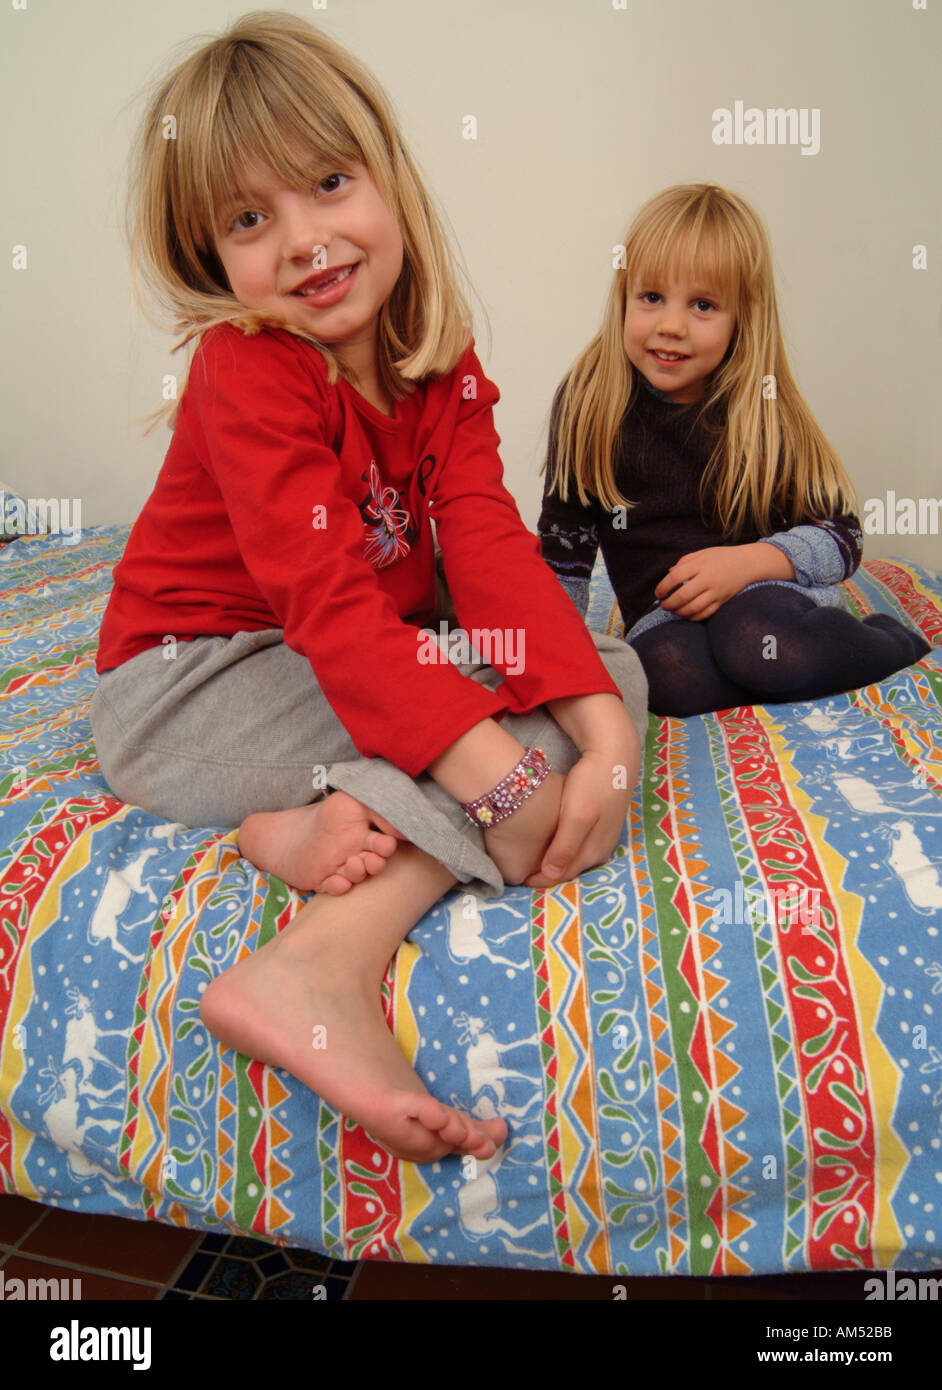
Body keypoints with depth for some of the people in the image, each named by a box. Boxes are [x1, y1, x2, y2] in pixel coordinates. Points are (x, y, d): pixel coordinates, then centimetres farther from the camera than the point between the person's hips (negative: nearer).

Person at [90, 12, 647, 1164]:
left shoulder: (443, 366, 0)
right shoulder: (245, 370, -18)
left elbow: (490, 546, -13)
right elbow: (329, 605, -29)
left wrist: (604, 734, -28)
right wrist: (499, 771, -38)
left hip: (372, 668, 7)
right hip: (189, 686, -6)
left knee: (610, 669, -12)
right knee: (510, 668, -25)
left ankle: (338, 827, -29)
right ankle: (328, 968, -33)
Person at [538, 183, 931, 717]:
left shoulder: (764, 412, -3)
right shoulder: (588, 401, -1)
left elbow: (842, 535, 0)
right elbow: (565, 537, 7)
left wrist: (748, 562, -18)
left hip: (772, 593, 0)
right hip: (665, 616, 0)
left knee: (755, 642, -36)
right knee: (670, 675, -35)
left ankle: (891, 642, -6)